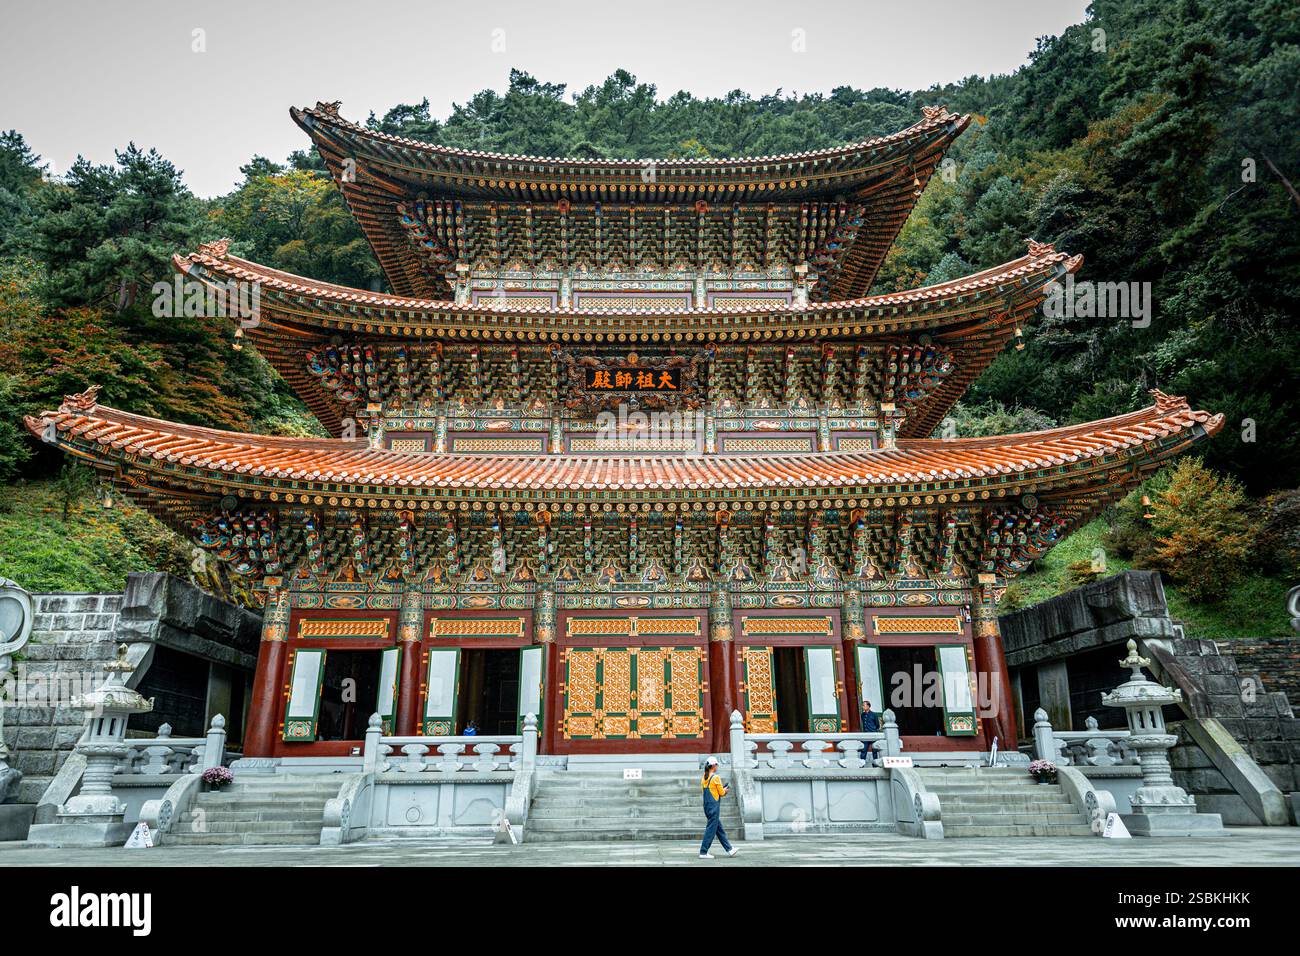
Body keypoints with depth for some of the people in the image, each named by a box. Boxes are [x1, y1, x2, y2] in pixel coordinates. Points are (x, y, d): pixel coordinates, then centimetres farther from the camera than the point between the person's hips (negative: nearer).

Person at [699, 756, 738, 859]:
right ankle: (703, 852, -3)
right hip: (714, 806, -8)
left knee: (719, 829, 14)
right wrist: (725, 790, 14)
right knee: (711, 829, -3)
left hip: (707, 806, 8)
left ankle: (729, 849, 22)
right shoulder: (716, 777, -13)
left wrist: (722, 789, 15)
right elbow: (722, 793, -8)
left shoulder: (704, 778, 10)